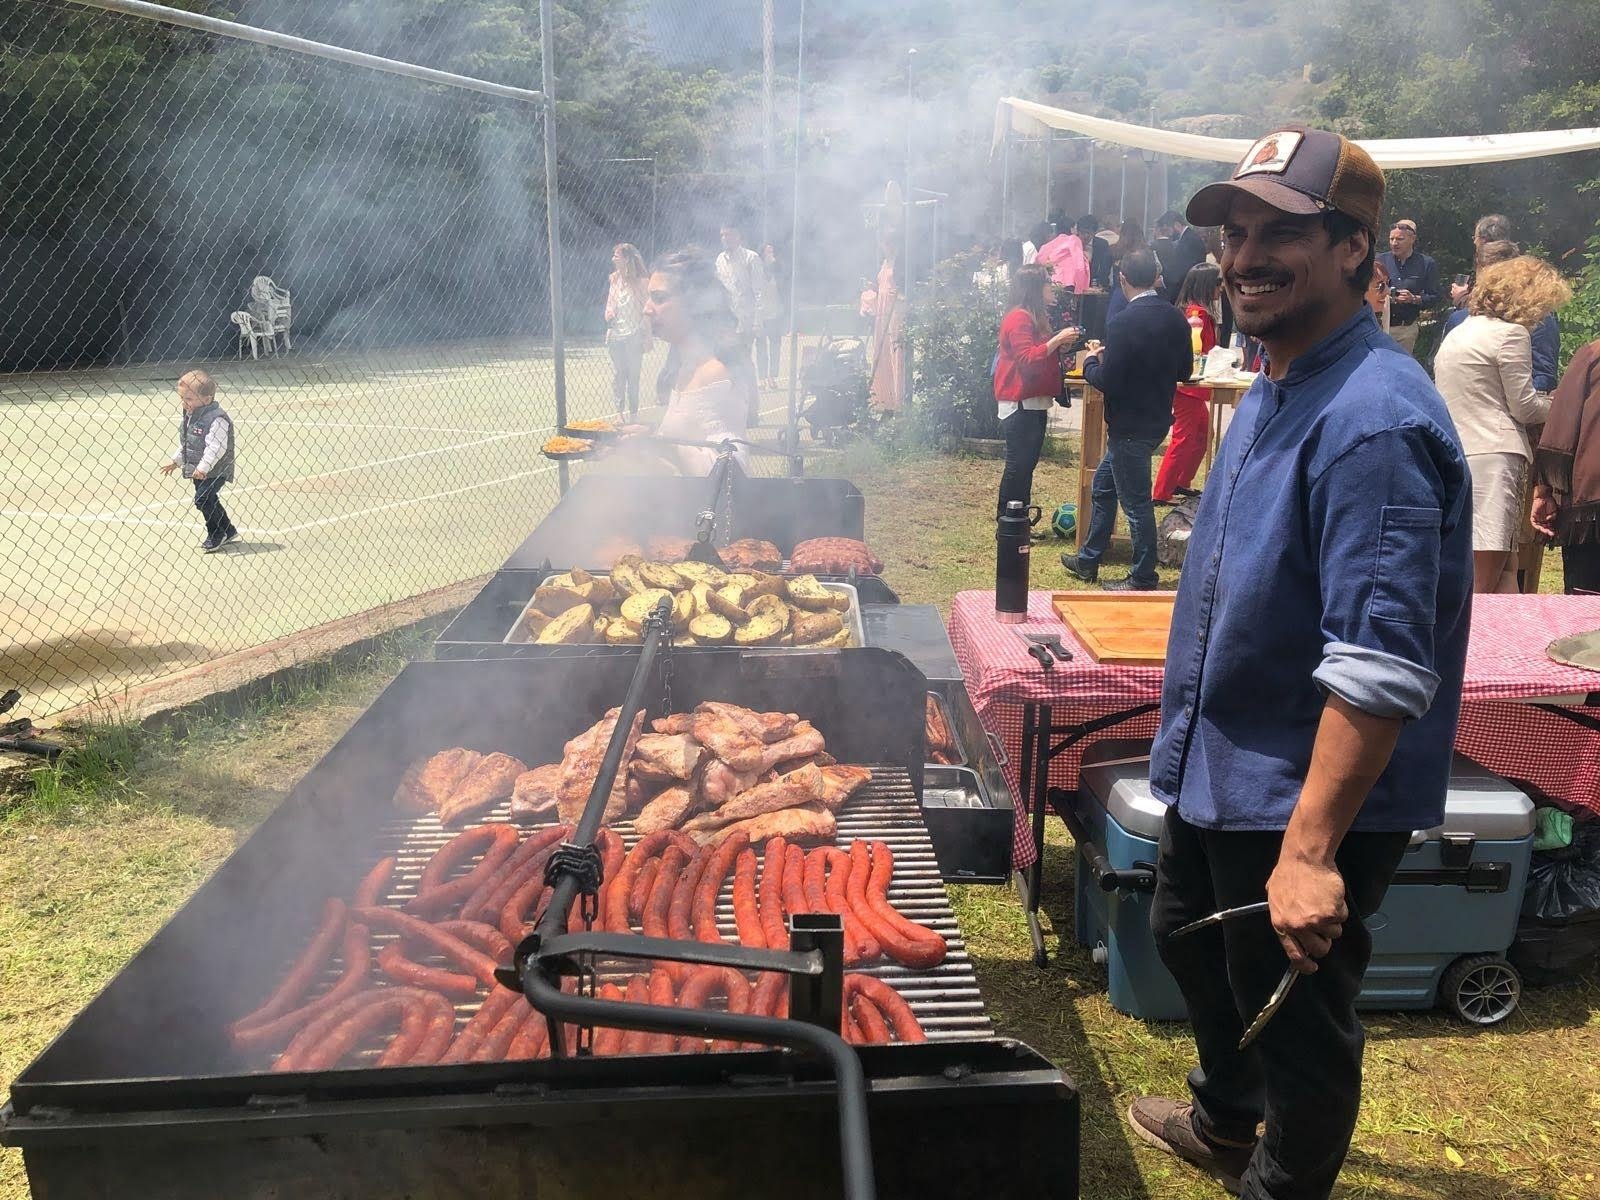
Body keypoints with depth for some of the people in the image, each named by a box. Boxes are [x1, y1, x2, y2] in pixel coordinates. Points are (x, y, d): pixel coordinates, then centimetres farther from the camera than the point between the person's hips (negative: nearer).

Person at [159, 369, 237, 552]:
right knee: (209, 501, 14)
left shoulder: (216, 418, -20)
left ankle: (216, 534, 2)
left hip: (215, 470, -9)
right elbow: (185, 443, 22)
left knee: (203, 498, -15)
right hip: (198, 470, 9)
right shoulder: (189, 416, 9)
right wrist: (176, 462, 22)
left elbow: (216, 447, -27)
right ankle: (228, 532, 29)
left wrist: (203, 467, -32)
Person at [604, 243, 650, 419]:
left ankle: (633, 413, 12)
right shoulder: (614, 279, 8)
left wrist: (647, 338, -9)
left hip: (634, 336, -5)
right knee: (617, 375, 6)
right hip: (616, 335, 5)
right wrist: (608, 314, -2)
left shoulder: (642, 282, -8)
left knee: (633, 375, 2)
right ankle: (619, 412, 13)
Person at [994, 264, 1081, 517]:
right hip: (1020, 404, -10)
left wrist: (1062, 344, 11)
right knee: (1018, 463, -10)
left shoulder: (1036, 317, 19)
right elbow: (1027, 359, -22)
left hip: (1034, 403, 10)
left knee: (1027, 463, 10)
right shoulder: (1019, 318, -13)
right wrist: (1057, 339, -21)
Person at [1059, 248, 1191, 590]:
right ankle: (1088, 560, 32)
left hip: (1130, 426, -8)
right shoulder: (1175, 318, 1)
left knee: (1135, 501, 2)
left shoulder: (1123, 324, -21)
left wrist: (1090, 361, -1)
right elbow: (1184, 371, 10)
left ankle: (1143, 578, 13)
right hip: (1157, 418, 8)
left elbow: (1106, 382, -20)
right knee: (1103, 485, 22)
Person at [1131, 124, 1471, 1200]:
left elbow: (1383, 668, -31)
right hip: (1220, 768, 11)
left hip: (1308, 798, -10)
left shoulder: (1373, 420, -26)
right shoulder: (1279, 386, 6)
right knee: (1189, 939, 29)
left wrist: (1311, 853, -32)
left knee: (1297, 1021, 10)